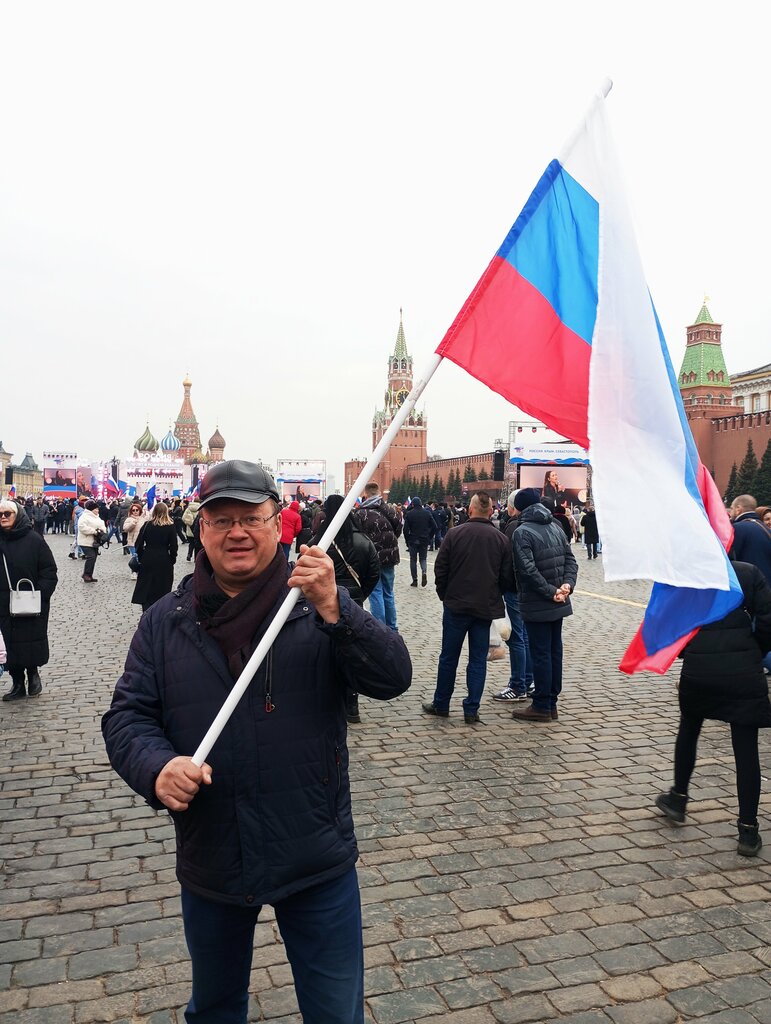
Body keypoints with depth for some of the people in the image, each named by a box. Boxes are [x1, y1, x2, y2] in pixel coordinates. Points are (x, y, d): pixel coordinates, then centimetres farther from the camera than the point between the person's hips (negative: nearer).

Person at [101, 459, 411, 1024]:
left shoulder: (321, 605, -9)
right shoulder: (166, 621, -2)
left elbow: (393, 677, -18)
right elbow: (127, 716, -2)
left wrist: (334, 611, -34)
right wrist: (157, 766, -23)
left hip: (317, 861, -2)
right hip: (210, 864, 3)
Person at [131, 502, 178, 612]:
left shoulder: (147, 525, 0)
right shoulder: (170, 527, -6)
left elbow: (139, 544, 1)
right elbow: (173, 546, -5)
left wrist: (141, 558, 11)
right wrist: (172, 560, 7)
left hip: (147, 559, 2)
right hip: (164, 561, -2)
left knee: (146, 587, 10)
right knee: (162, 588, 7)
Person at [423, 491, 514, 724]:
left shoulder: (455, 534, -8)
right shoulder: (501, 539, -1)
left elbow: (440, 569, -5)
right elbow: (507, 577, 3)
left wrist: (445, 596, 10)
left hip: (456, 605, -1)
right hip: (486, 607, 2)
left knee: (448, 657, 10)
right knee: (478, 659, 8)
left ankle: (441, 704, 21)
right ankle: (471, 710, 10)